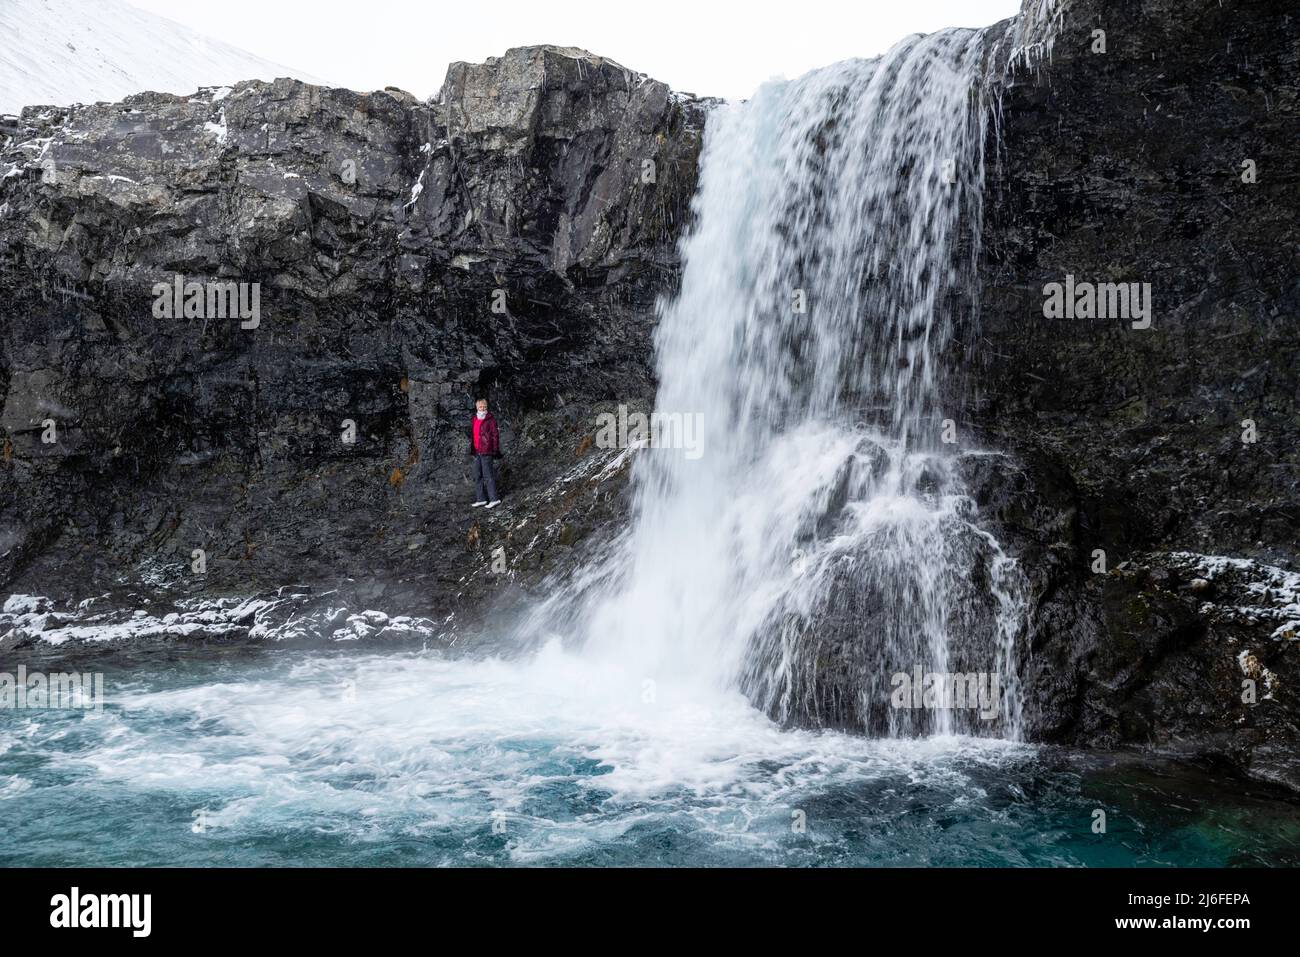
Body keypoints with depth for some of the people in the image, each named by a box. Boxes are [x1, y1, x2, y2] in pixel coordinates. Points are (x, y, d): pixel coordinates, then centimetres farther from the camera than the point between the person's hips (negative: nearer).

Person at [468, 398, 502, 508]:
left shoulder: (490, 420, -6)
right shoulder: (473, 420, 15)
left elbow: (495, 435, -8)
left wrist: (495, 450, -12)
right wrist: (471, 449, 18)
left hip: (486, 451, -8)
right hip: (476, 452, 8)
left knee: (488, 475, -9)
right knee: (477, 476, 10)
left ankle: (494, 499, -6)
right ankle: (482, 499, 17)